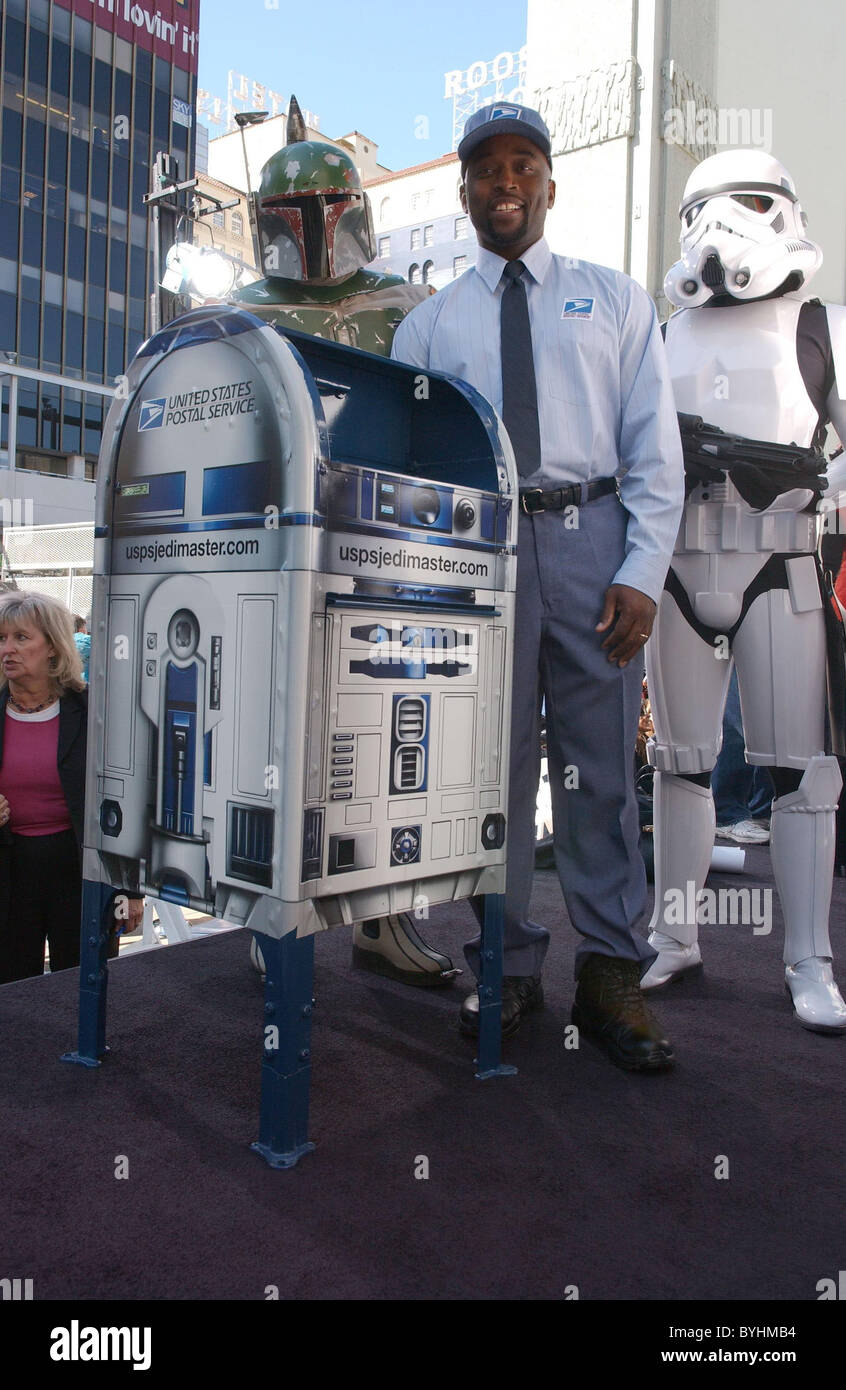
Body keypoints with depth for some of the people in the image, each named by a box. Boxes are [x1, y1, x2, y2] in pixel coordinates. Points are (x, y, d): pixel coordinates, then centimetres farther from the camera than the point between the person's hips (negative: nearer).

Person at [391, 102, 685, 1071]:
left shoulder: (614, 300, 15)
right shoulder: (428, 325, 16)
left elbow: (655, 448, 7)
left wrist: (642, 573, -6)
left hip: (590, 537, 0)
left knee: (600, 766, 1)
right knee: (491, 764, 4)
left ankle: (612, 976, 11)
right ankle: (507, 966, 17)